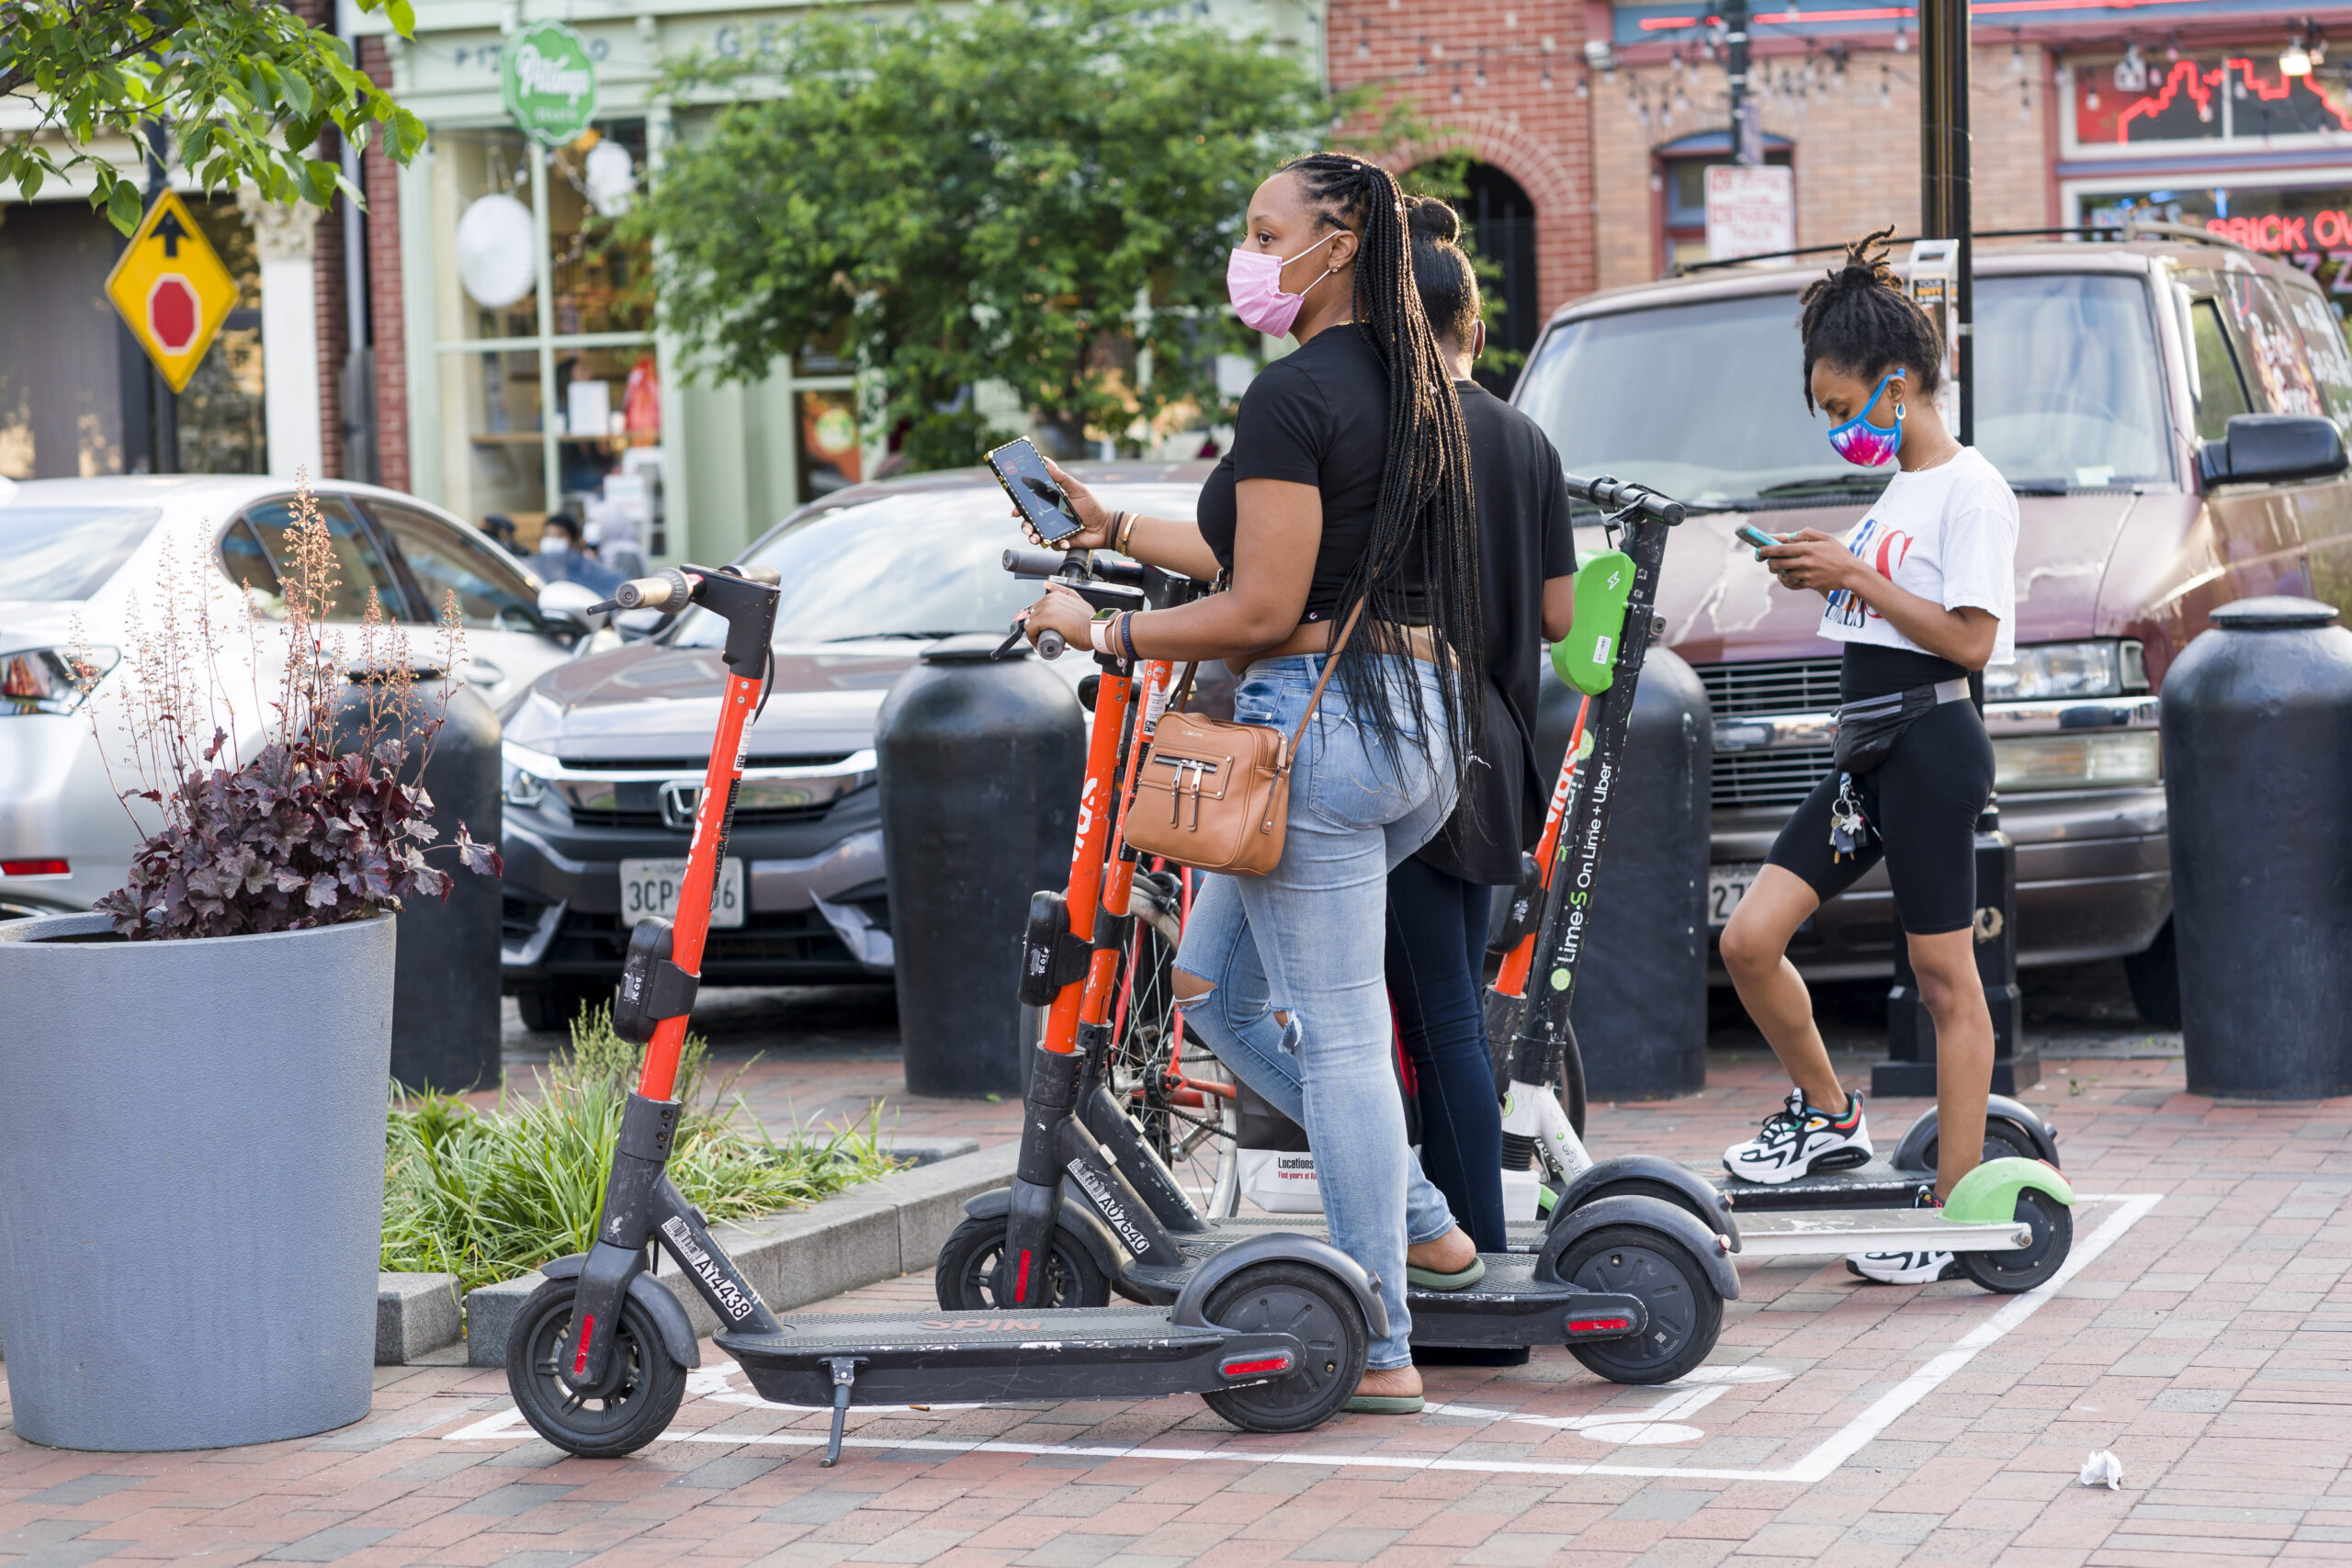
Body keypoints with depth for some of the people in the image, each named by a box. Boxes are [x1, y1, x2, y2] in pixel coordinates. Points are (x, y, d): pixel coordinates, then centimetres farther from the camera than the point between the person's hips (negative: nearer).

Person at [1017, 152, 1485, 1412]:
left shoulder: (1293, 395, -14)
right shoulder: (1413, 388, 14)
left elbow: (1263, 610, -17)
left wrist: (1103, 633, -6)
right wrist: (1116, 530, 23)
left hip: (1319, 717, -10)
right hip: (1424, 720, 10)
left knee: (1336, 1033, -3)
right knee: (1214, 985, 21)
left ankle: (1382, 1348, 2)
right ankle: (1419, 1220, 20)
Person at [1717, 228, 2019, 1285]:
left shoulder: (1968, 489, -9)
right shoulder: (1898, 491, 19)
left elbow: (1968, 639, -17)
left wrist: (1858, 575, -14)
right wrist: (1823, 576, 9)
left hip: (1931, 748, -9)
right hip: (1866, 751, 9)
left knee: (1945, 980, -4)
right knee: (1749, 940, -1)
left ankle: (1952, 1207, 0)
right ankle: (1827, 1118, 16)